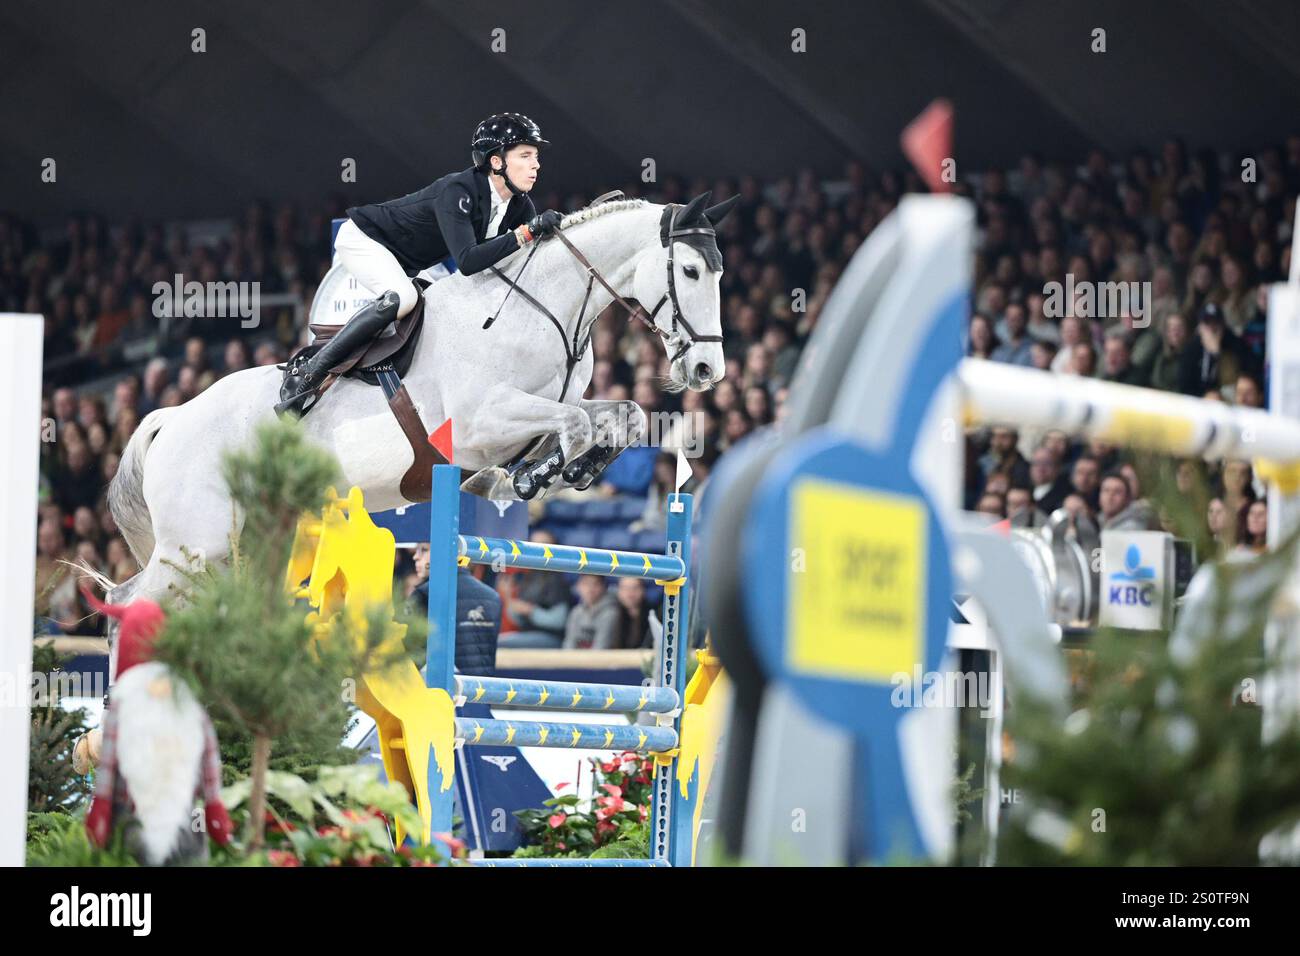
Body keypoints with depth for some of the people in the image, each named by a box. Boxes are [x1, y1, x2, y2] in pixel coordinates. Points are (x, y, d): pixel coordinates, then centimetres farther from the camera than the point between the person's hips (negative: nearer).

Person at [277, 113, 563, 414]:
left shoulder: (519, 205, -10)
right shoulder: (458, 191, -34)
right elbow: (467, 261, -45)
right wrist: (526, 233, -47)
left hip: (405, 264, 9)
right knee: (400, 298, -34)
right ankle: (306, 375, -29)